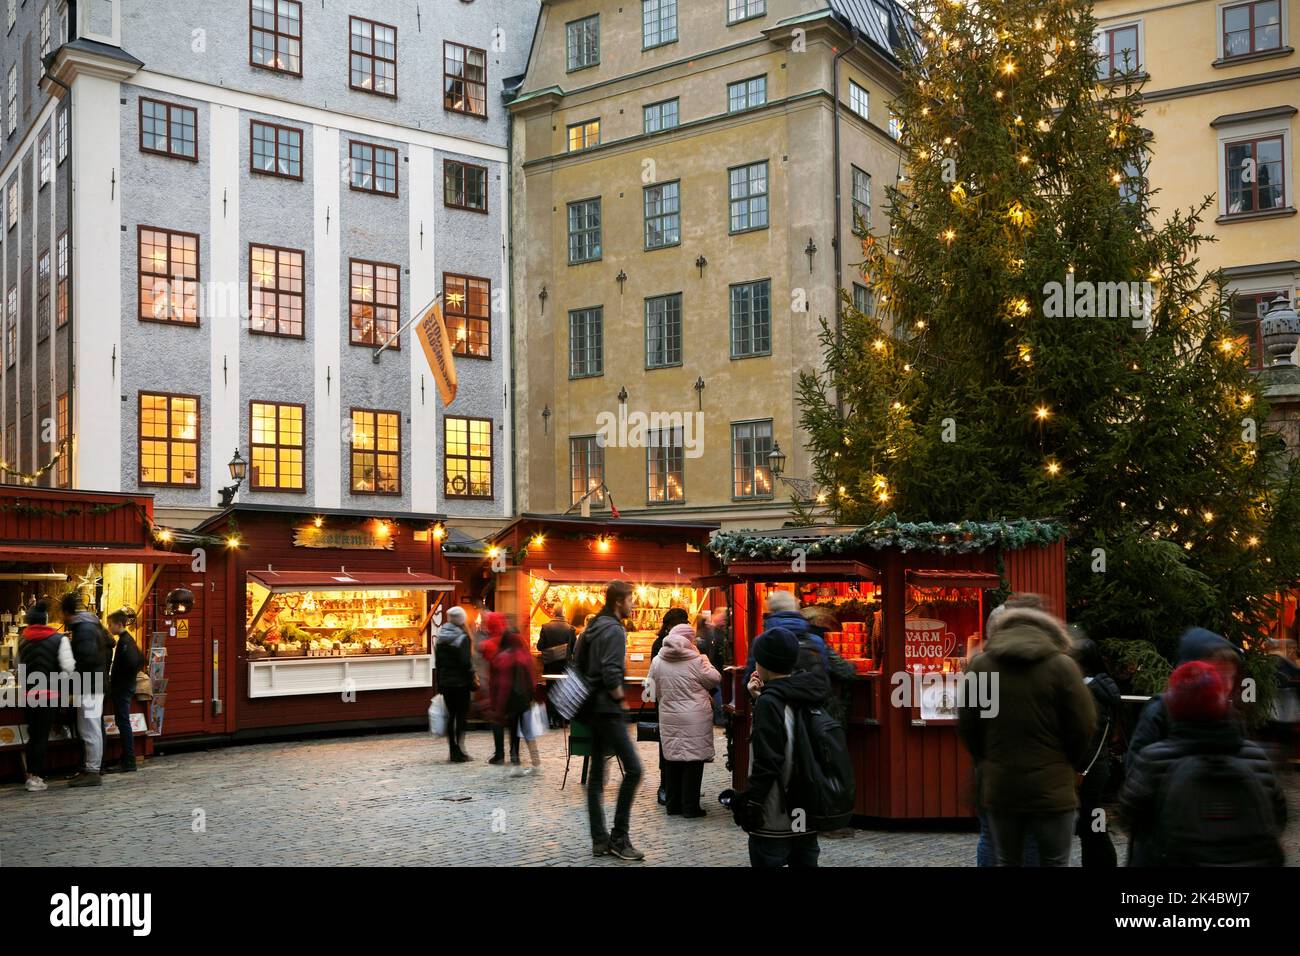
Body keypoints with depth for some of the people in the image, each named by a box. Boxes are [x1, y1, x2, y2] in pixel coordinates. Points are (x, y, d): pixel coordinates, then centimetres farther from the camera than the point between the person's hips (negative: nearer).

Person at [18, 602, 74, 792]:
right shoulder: (59, 639, -8)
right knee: (42, 736, 2)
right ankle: (36, 778, 1)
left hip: (28, 693, 4)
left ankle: (31, 774, 19)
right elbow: (68, 667, -12)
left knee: (32, 735, 15)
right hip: (49, 694, -3)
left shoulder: (22, 640, 4)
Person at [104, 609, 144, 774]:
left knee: (123, 723, -5)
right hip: (124, 687, 10)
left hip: (122, 689, -10)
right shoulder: (126, 639, 12)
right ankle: (126, 760, 17)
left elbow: (132, 663, -27)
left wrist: (122, 680, -14)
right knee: (123, 723, 12)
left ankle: (128, 762, -1)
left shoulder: (124, 641, -16)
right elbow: (140, 660, 19)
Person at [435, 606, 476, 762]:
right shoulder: (462, 638, -13)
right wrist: (473, 679, -7)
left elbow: (437, 663, 10)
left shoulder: (440, 639, 6)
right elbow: (466, 663, -18)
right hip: (461, 682, -6)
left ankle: (453, 751, 11)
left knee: (451, 715, 11)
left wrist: (440, 683, 15)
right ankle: (459, 752, -2)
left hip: (445, 683, 6)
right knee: (462, 715, 1)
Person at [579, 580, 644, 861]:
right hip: (607, 709, -10)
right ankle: (619, 837, -8)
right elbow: (612, 675, -21)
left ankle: (599, 840, 13)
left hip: (592, 708, 10)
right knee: (633, 768, -10)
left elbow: (580, 665, 19)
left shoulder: (593, 627, 15)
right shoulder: (614, 630, -13)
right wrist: (620, 700, -8)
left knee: (597, 773, 10)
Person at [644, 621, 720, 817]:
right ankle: (690, 806, 6)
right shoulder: (696, 661, -12)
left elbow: (655, 693, 10)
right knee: (693, 760, 3)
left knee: (672, 760, 13)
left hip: (669, 718, 4)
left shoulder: (658, 661, 1)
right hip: (695, 718, -4)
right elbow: (716, 679, 0)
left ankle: (673, 805, 19)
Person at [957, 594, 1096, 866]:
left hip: (999, 786, 2)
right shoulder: (1061, 665, -8)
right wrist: (1070, 764, 12)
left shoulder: (980, 665, 0)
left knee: (1007, 862, 14)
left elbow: (966, 725, 5)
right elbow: (1085, 726, -5)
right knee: (1055, 863, 8)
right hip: (1051, 786, -2)